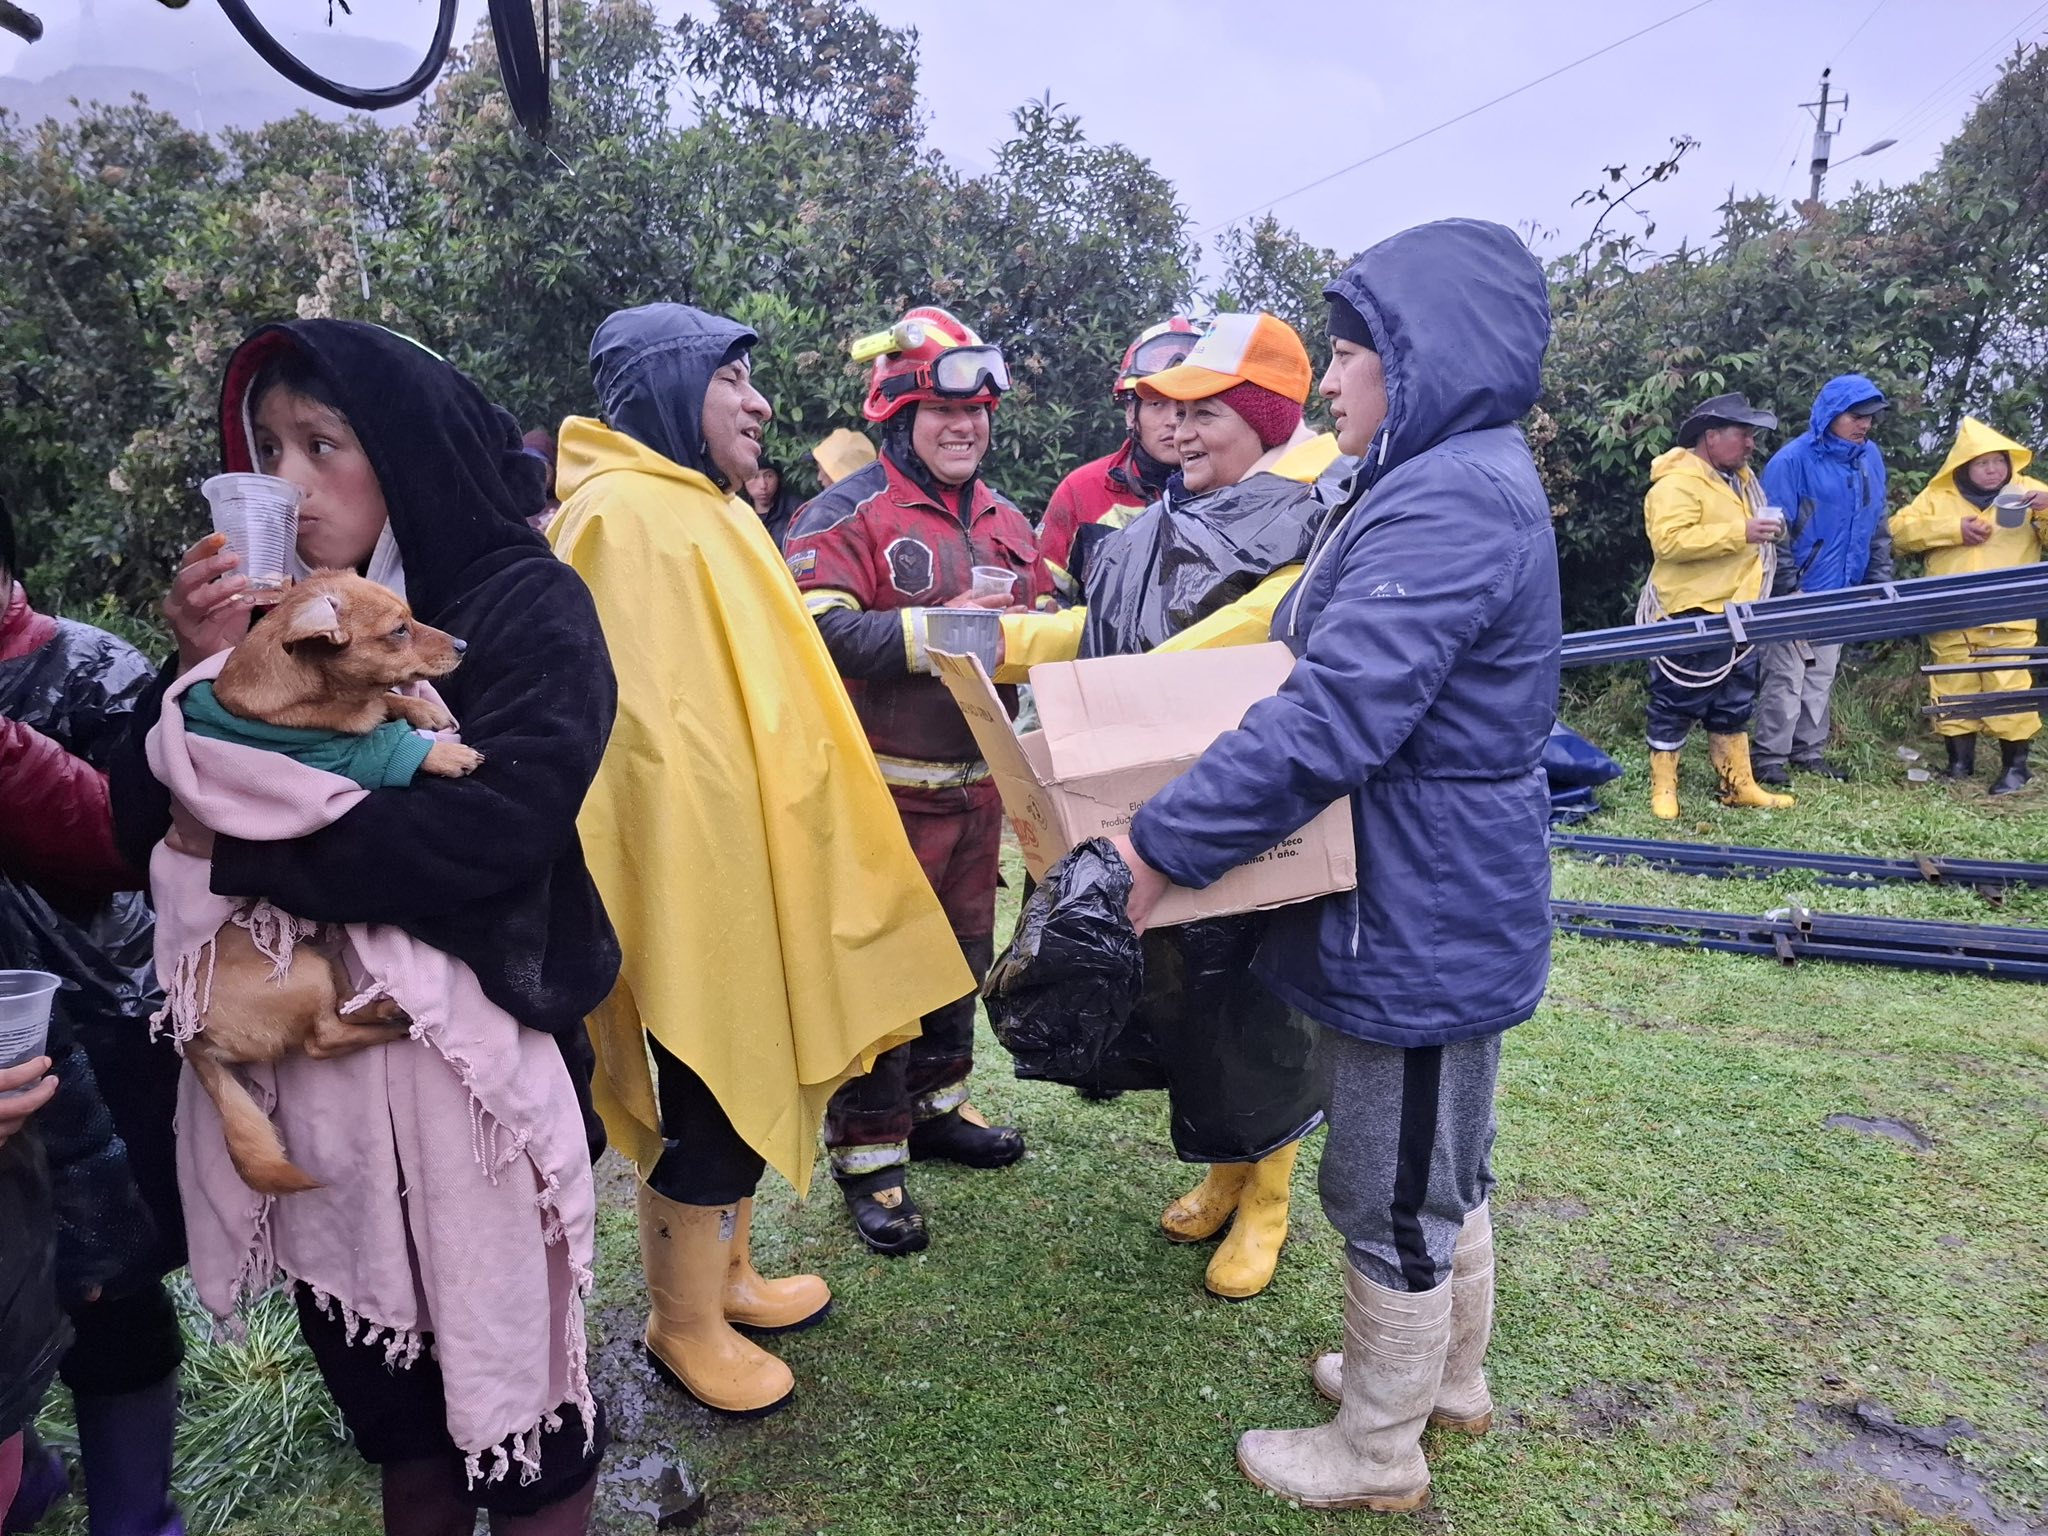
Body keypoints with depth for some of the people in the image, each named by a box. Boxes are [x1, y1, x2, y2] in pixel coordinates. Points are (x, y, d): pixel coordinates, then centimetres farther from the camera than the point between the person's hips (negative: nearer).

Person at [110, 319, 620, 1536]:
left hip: (480, 1050, -5)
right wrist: (207, 673, -12)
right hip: (308, 1052, 5)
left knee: (508, 1364, 8)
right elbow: (150, 828, 5)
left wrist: (249, 853, -14)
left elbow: (500, 819, -23)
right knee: (377, 1358, 19)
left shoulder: (527, 606, -9)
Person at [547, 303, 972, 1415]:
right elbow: (645, 729, -25)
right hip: (689, 878, -10)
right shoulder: (623, 519, -18)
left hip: (745, 866, 10)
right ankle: (684, 1325, 25)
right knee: (705, 1105, 5)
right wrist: (725, 849, -25)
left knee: (745, 1084, 20)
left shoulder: (704, 512, 13)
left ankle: (721, 1274, 38)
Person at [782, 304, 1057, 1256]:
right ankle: (868, 1158, 15)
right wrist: (939, 630, -30)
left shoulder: (1003, 522, 12)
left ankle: (937, 1105, 39)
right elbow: (821, 632, -24)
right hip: (887, 787, -7)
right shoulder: (846, 516, -11)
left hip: (977, 779, 7)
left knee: (961, 952, 19)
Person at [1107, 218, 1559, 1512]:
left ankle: (1376, 1453, 30)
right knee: (1444, 1166, 25)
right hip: (1446, 902, 10)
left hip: (1421, 920, -10)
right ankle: (1450, 1379, 46)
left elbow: (1329, 725, -31)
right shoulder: (1466, 480, 10)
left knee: (1396, 1193, 9)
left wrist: (1158, 847, -26)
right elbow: (1349, 663, 17)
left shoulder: (1448, 506, -24)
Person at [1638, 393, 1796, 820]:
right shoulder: (1677, 483, -15)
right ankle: (1663, 789, 9)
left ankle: (1738, 785, 23)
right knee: (1677, 705, -1)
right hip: (1690, 617, -9)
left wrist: (1765, 531, 10)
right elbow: (1669, 541, -28)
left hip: (1735, 616, 10)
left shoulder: (1740, 478, 15)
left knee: (1734, 706, 15)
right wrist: (1739, 533, -27)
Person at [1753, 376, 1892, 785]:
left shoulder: (1871, 458, 8)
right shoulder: (1793, 460, -13)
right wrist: (1788, 590, -15)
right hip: (1797, 593, -6)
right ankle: (1771, 758, 4)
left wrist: (1880, 581, 11)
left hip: (1839, 593, 7)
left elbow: (1877, 526, 15)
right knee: (1786, 677, -3)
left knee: (1822, 677, 14)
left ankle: (1809, 751, 23)